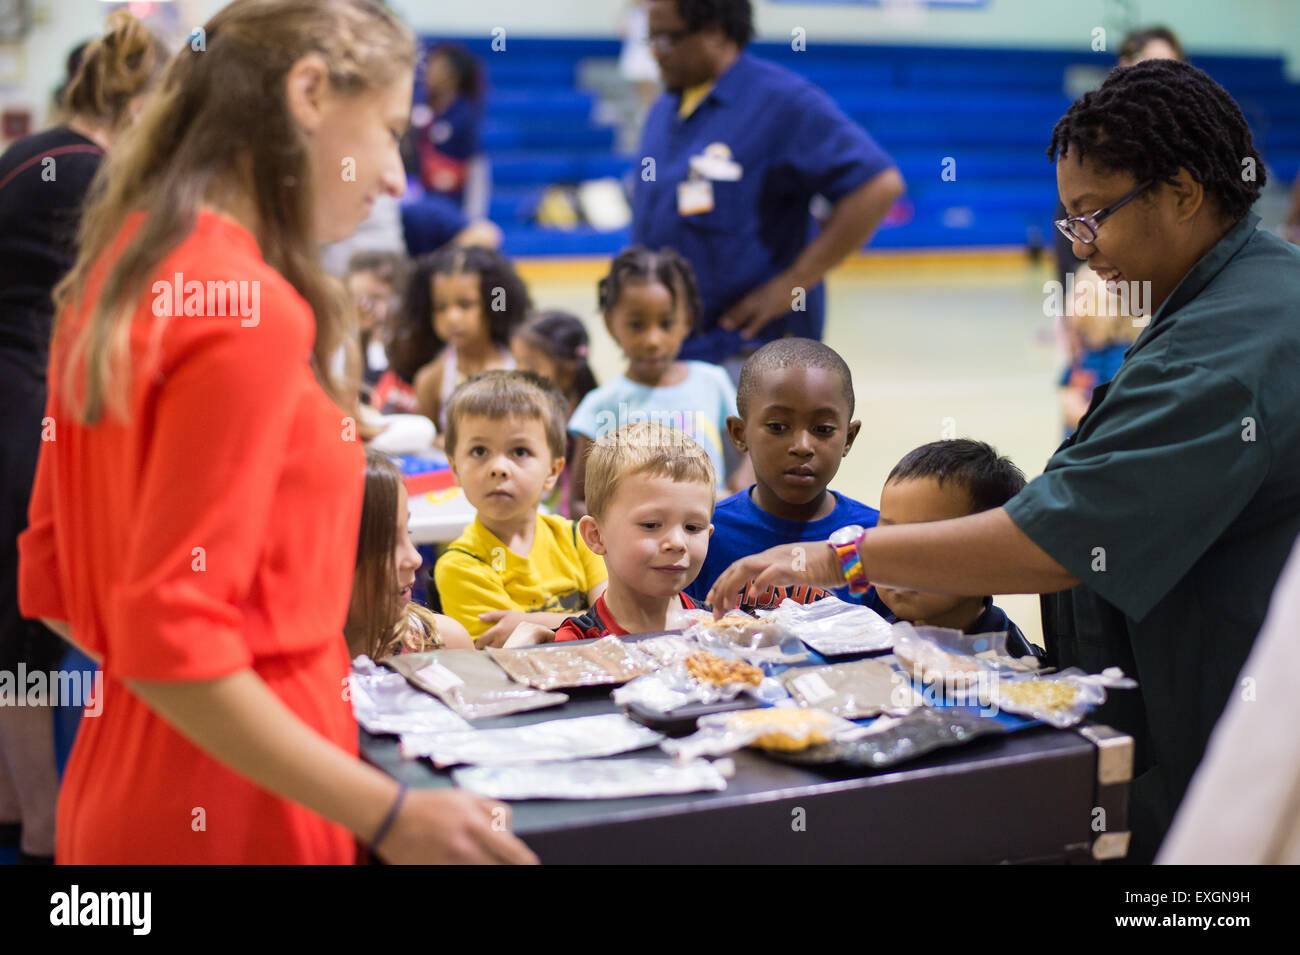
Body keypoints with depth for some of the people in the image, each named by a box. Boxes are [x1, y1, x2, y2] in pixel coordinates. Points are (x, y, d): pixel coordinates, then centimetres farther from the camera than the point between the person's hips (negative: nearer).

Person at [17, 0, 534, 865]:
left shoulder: (122, 268, 6)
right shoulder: (248, 307, -20)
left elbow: (53, 575, 12)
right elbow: (173, 640, -23)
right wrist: (389, 816, -20)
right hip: (236, 804, -8)